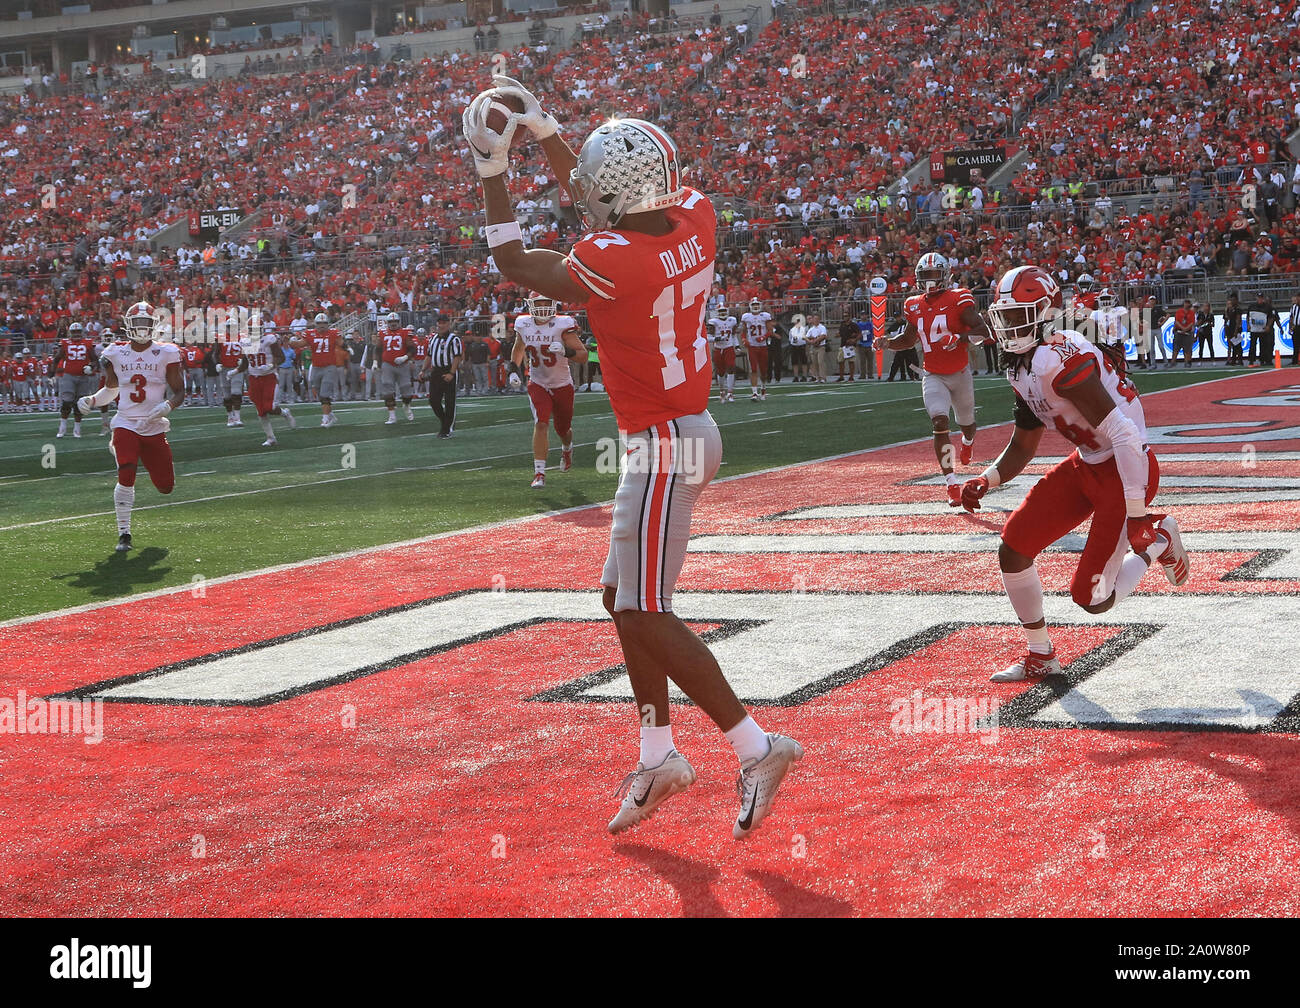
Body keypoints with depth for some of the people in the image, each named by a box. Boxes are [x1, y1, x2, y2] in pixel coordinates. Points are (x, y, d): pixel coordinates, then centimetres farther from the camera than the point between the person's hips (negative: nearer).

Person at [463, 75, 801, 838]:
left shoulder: (615, 264, -24)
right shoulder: (696, 219, -3)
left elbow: (517, 266, -5)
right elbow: (606, 204, 19)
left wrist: (493, 168, 2)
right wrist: (543, 130, 21)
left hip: (665, 445, -9)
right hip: (689, 430, 9)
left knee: (646, 615, -3)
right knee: (624, 598, 17)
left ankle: (757, 748, -2)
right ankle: (659, 757, 26)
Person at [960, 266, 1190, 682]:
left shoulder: (1060, 358, -26)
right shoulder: (1023, 369, 5)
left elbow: (1123, 434, -28)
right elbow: (1022, 449, 15)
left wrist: (1137, 515, -27)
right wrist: (986, 481, -5)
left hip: (1124, 472, -9)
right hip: (1085, 465, 9)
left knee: (1092, 597, -7)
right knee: (1012, 551, 5)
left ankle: (1156, 542, 20)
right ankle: (1040, 656, 21)